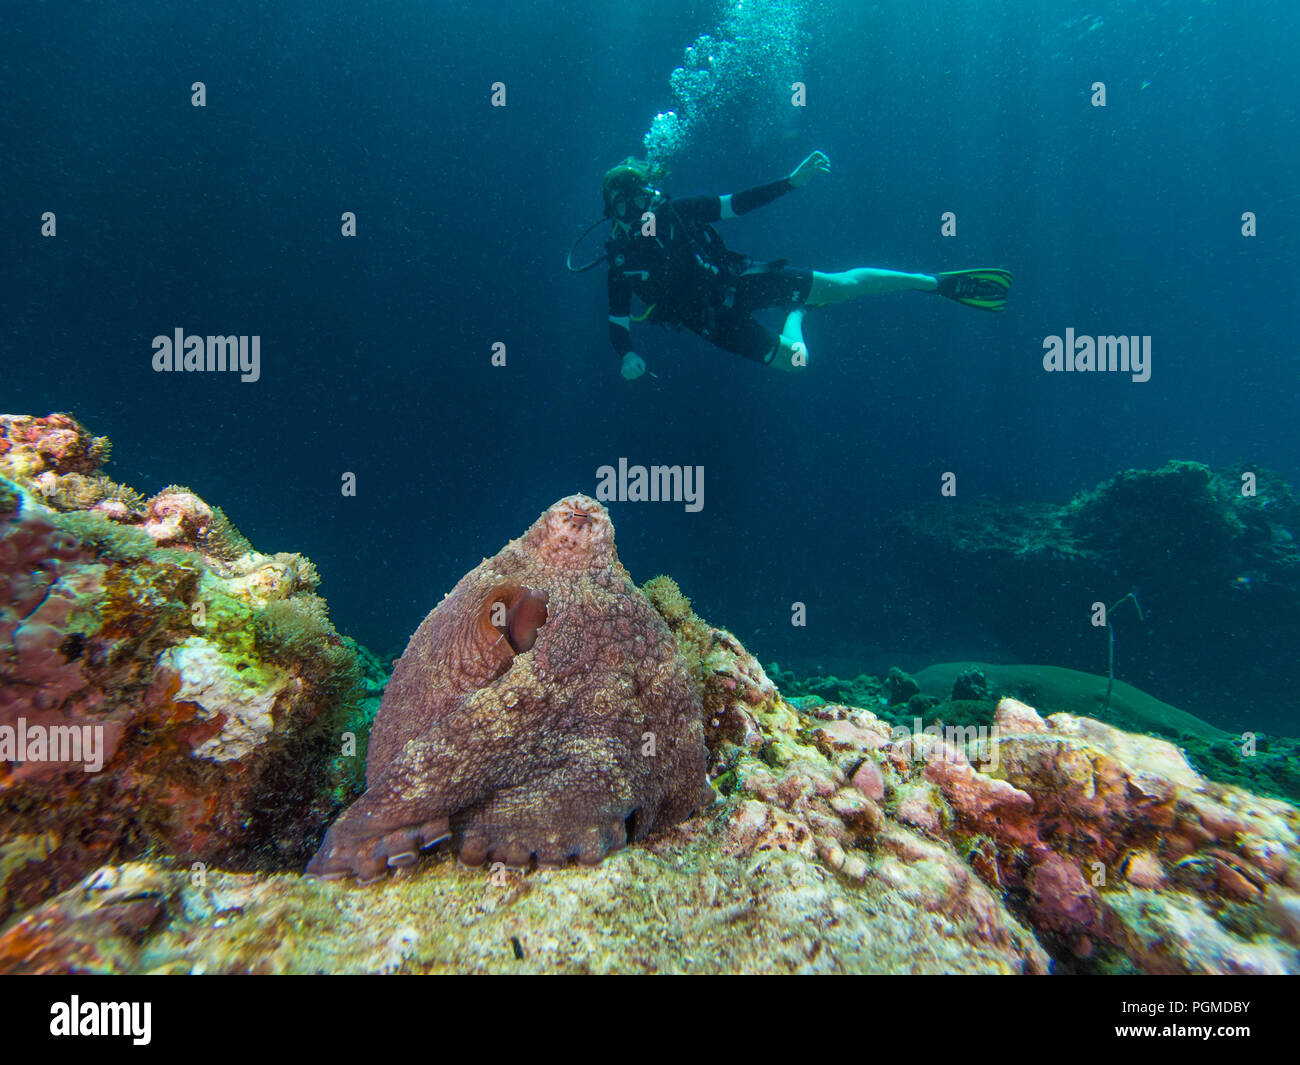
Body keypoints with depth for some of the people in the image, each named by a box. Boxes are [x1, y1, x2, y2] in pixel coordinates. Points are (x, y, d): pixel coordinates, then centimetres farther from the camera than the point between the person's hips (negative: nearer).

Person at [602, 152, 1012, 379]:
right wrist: (628, 356, -28)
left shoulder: (677, 212, -7)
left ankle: (943, 283, 6)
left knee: (842, 285, -11)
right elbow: (618, 326, -7)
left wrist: (793, 180, -15)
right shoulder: (621, 262, -10)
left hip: (739, 281, 1)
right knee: (792, 360, -6)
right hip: (715, 322, 0)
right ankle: (798, 310, 29)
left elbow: (739, 203, -5)